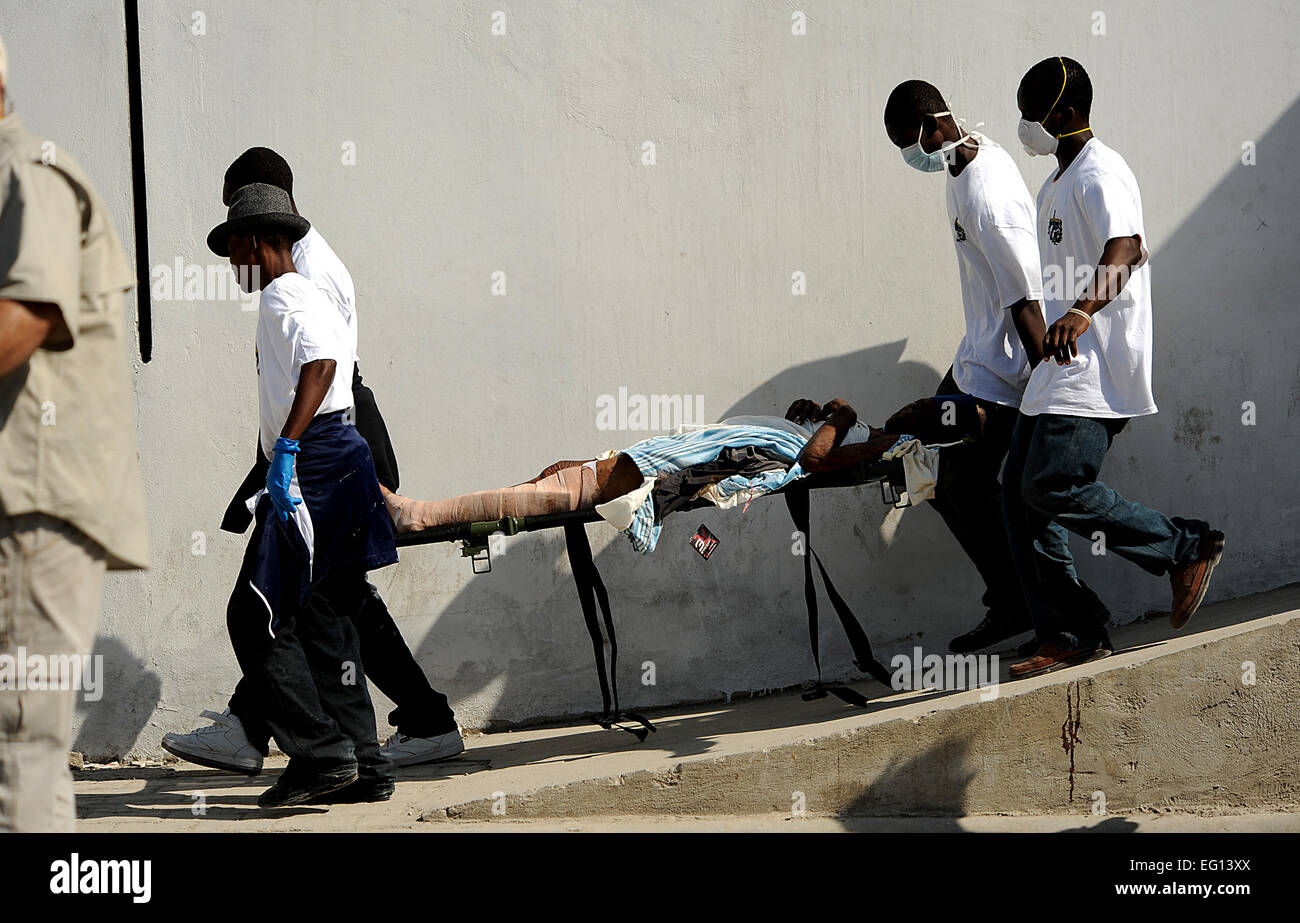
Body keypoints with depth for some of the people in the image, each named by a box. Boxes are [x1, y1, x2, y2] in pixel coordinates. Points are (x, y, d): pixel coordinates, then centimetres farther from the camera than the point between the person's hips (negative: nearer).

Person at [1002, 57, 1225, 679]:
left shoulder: (1099, 174, -12)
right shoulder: (1058, 184, 21)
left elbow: (1125, 248, -30)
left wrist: (1082, 311, -46)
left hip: (1095, 369, -10)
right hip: (1059, 369, 10)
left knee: (1052, 487, -20)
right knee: (1020, 492, 3)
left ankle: (1186, 549, -3)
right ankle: (1071, 635, 9)